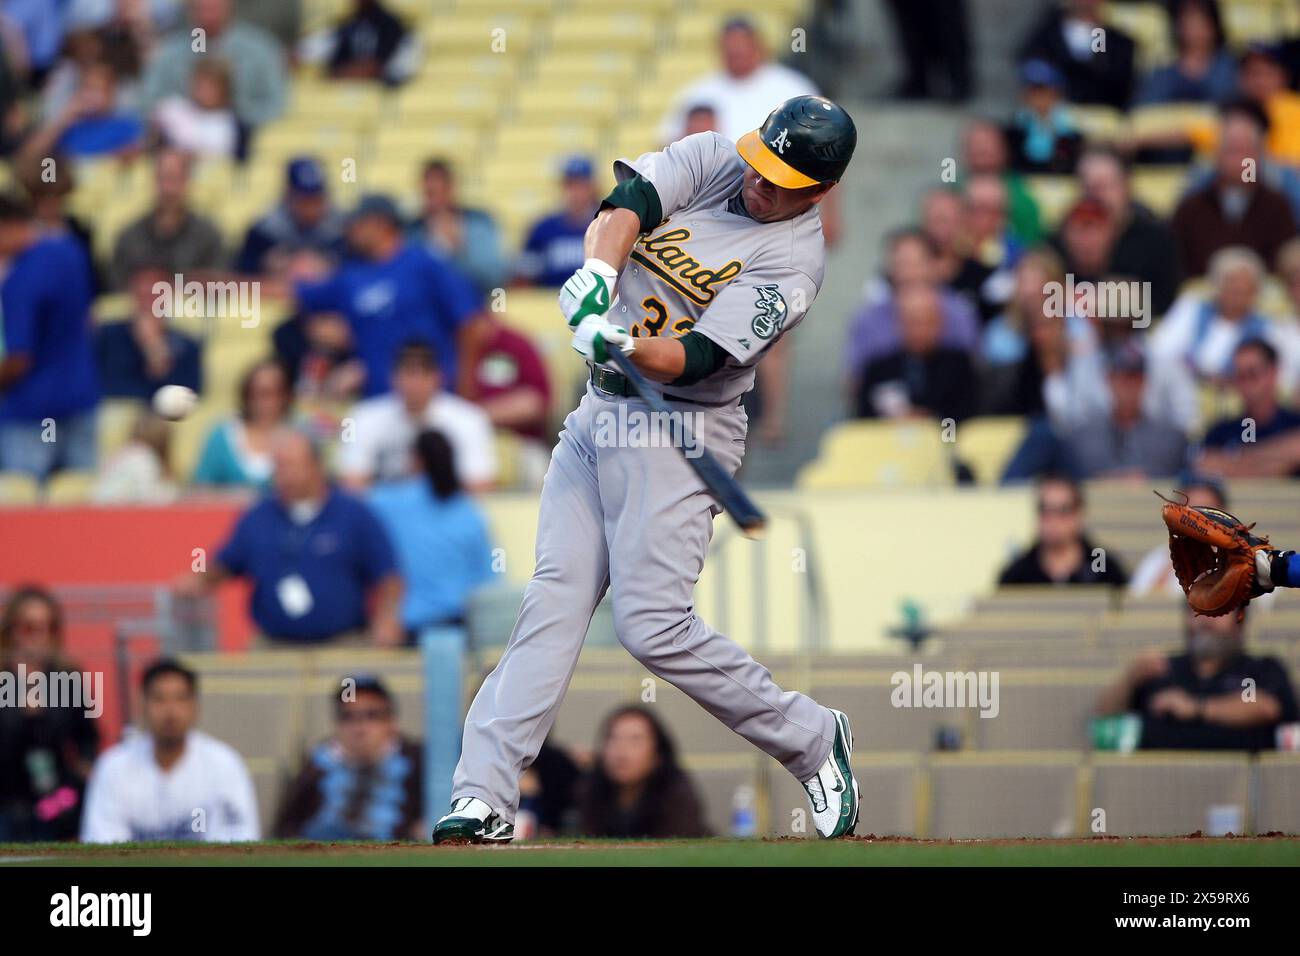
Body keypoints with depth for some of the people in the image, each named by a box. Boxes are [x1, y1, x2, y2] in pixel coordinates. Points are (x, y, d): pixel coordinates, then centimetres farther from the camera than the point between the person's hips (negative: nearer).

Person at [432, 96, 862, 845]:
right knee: (553, 601, -2)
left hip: (680, 433, -6)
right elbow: (632, 200, -13)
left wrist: (625, 347, -38)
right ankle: (483, 799, -7)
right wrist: (598, 272, -31)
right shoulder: (712, 159, 4)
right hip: (599, 416, 6)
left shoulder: (795, 262, -13)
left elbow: (693, 359, -21)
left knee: (654, 626, -14)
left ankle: (812, 740, 5)